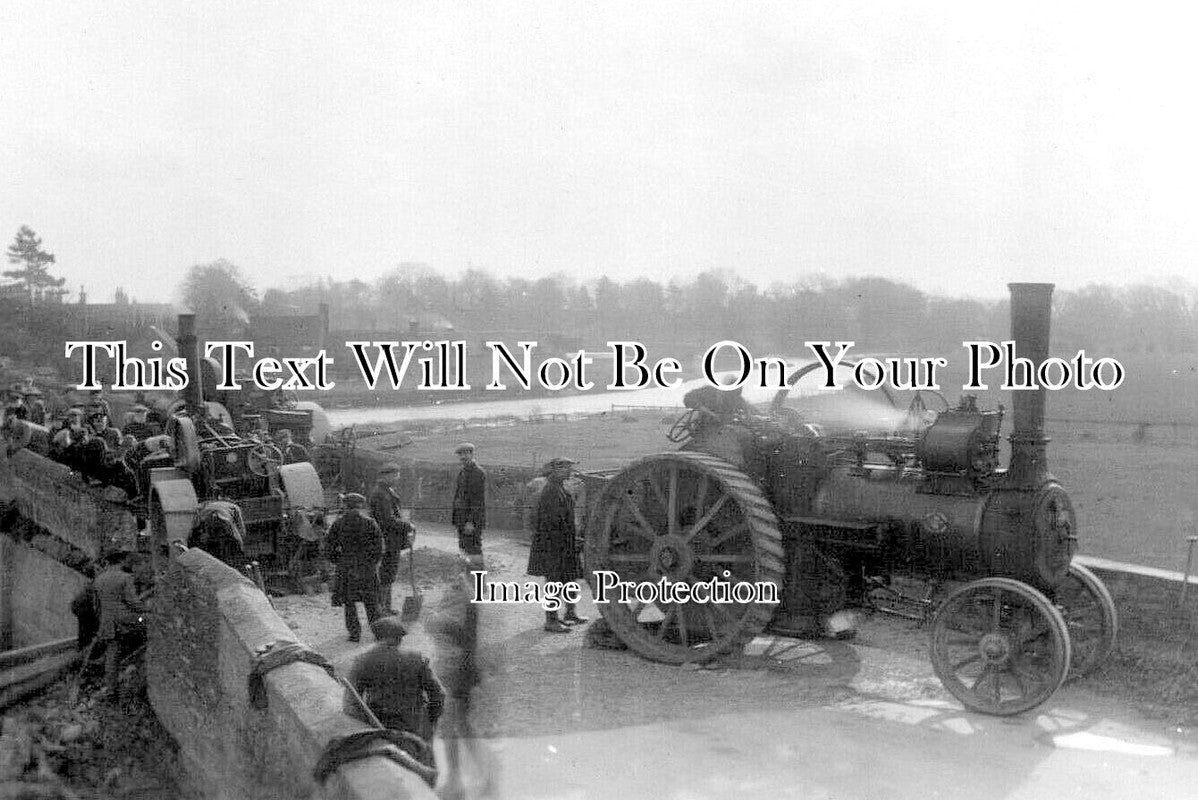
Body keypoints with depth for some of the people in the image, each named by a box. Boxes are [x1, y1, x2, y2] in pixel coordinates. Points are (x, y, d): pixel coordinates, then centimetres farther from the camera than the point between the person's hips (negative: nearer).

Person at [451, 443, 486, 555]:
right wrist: (457, 522, 18)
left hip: (473, 521, -9)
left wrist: (471, 521, -21)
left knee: (473, 552, -9)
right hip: (462, 520, 9)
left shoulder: (478, 473, -12)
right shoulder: (463, 472, 17)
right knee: (464, 549, 10)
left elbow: (478, 499, -17)